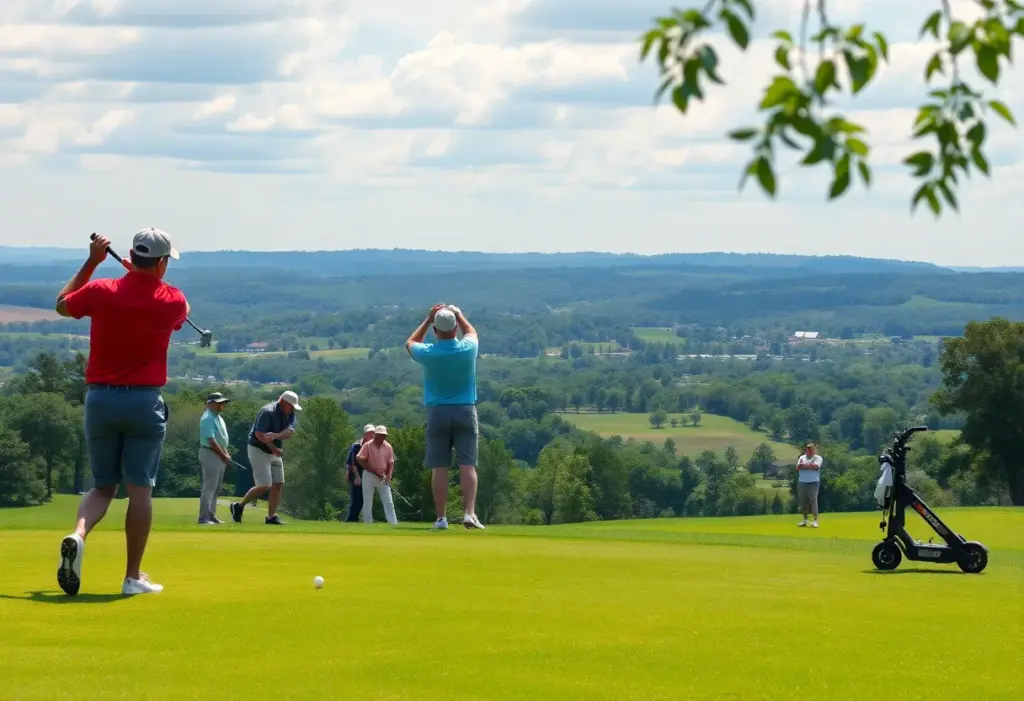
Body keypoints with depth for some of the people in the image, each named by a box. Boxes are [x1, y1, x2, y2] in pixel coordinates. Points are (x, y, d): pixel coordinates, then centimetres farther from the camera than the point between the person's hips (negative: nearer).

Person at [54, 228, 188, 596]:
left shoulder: (101, 291, -4)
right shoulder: (172, 301, -6)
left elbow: (62, 304, 18)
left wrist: (91, 263, 20)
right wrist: (147, 276, 26)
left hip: (100, 398, 2)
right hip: (145, 401, -2)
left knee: (102, 486, 13)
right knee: (140, 489, 2)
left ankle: (77, 535, -17)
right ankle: (133, 576, 1)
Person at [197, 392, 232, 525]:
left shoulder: (219, 418, 14)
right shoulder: (208, 419, -16)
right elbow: (211, 441, -21)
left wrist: (226, 453, 9)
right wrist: (224, 456, -16)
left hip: (220, 455, 10)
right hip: (210, 454, -10)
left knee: (216, 488, 14)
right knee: (209, 487, -10)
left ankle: (211, 515, 20)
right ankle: (204, 518, -10)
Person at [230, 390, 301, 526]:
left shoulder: (289, 413, 0)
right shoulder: (268, 412, -22)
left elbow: (290, 431, -14)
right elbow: (260, 434, -26)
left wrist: (276, 435, -34)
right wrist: (274, 448, -16)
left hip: (274, 452, 8)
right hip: (258, 450, -8)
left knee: (278, 484, 2)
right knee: (264, 486, -11)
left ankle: (271, 517, 8)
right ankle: (239, 506, 5)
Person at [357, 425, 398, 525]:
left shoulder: (388, 447, 5)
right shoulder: (368, 445, -6)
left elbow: (391, 463, 8)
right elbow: (360, 460, -11)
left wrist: (388, 475, -10)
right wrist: (374, 471, -14)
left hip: (383, 478, 3)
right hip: (369, 476, -3)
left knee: (389, 502, -2)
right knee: (367, 503, 1)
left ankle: (394, 524, -5)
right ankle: (368, 523, 7)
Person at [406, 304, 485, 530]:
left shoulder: (427, 353, -10)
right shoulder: (468, 349, -8)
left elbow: (410, 343, 15)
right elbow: (471, 332, 18)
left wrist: (428, 319, 15)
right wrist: (459, 316, 29)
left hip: (437, 412, 0)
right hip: (465, 411, 0)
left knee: (440, 468, 2)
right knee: (467, 465, -3)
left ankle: (441, 518, 1)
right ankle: (470, 513, -15)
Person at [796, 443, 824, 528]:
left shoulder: (818, 458, 3)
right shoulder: (802, 457, 16)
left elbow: (815, 466, -15)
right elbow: (798, 467, 0)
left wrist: (804, 466, -6)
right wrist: (810, 465, -10)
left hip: (813, 483, -5)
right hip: (802, 482, 5)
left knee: (813, 500, -11)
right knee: (803, 501, 6)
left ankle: (815, 520, -11)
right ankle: (805, 520, 15)